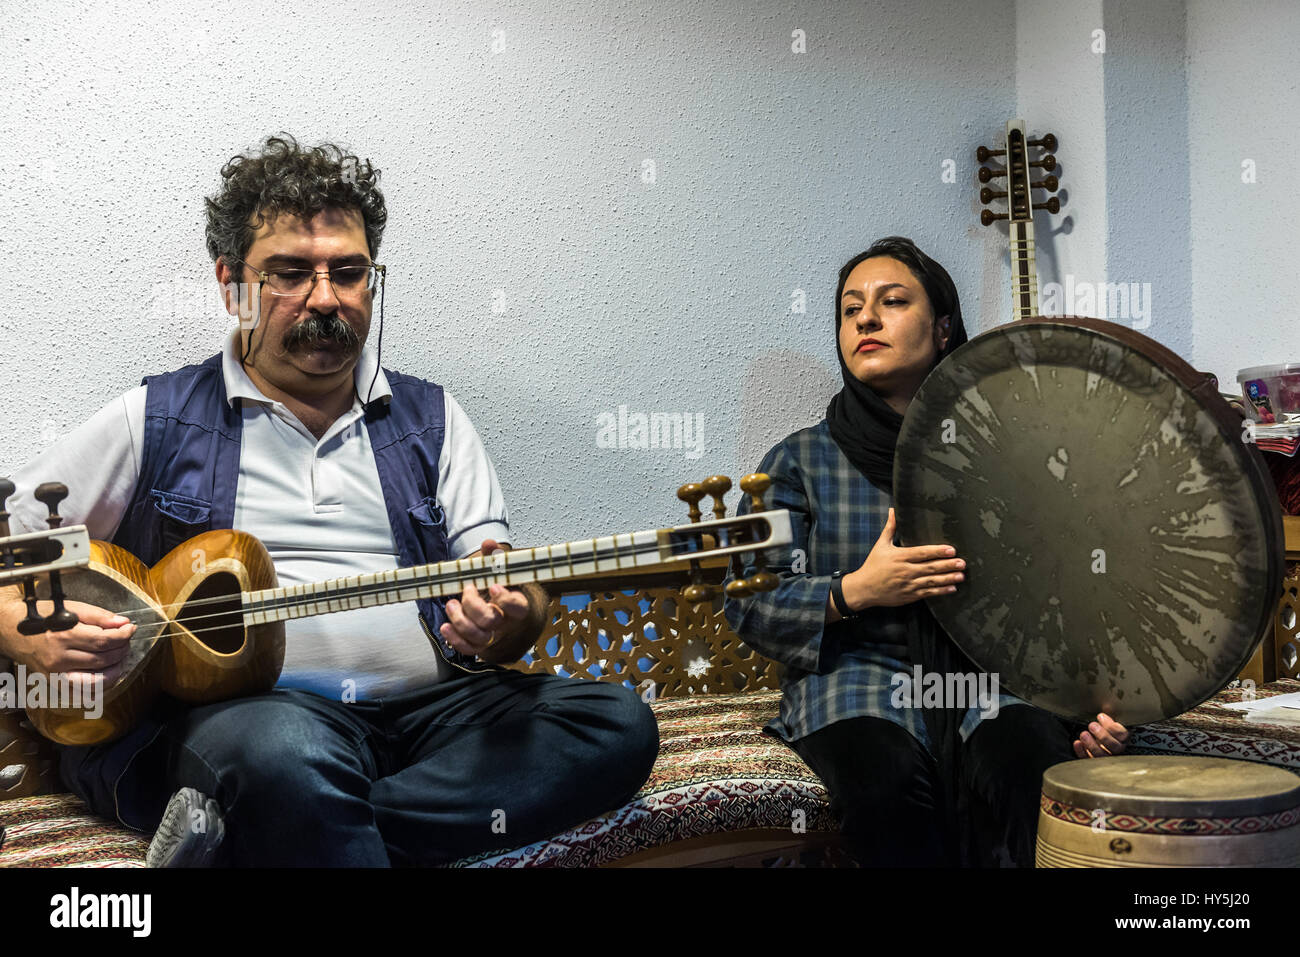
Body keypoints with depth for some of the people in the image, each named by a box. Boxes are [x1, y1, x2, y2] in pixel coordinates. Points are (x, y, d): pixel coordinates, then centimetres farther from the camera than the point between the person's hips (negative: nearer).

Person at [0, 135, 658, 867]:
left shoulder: (429, 419, 17)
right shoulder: (155, 423, 11)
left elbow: (519, 598, 11)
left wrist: (506, 623, -14)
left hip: (424, 706, 6)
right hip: (227, 709, -6)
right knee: (286, 750, -43)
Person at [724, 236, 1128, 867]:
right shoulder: (802, 461, 7)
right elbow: (748, 603, 2)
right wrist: (854, 593, -14)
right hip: (859, 678, -1)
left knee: (1035, 763, -32)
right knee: (886, 780, -35)